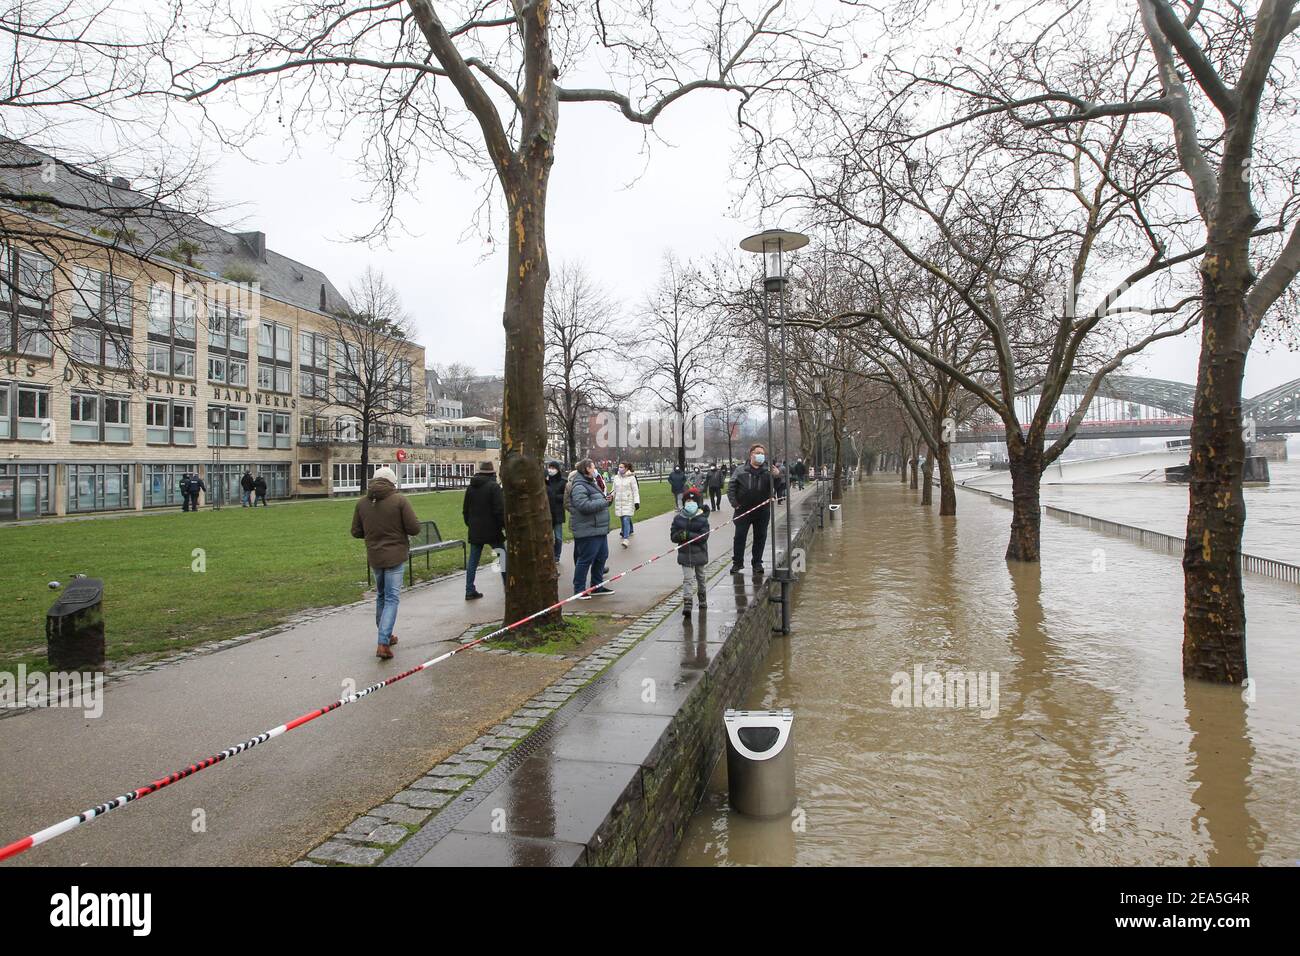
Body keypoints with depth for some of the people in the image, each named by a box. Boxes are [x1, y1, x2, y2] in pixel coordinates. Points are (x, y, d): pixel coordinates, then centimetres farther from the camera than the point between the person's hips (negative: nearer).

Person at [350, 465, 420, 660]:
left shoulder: (362, 503, 2)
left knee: (381, 596, 21)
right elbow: (415, 528, -14)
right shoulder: (399, 500, -12)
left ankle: (385, 636, 32)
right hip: (395, 556, -5)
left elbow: (356, 532, 7)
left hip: (374, 557, 5)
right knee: (392, 598, -2)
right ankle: (383, 643, -11)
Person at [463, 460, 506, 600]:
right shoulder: (494, 486, -11)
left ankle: (470, 591, 10)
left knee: (472, 560, 9)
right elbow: (500, 510, -16)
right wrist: (505, 525, -8)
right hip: (492, 530, -6)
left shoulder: (471, 487, 9)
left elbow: (465, 509, 16)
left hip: (475, 531, 6)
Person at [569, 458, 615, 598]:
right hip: (587, 531, -10)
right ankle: (579, 589, 5)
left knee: (602, 556, 16)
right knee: (585, 560, -4)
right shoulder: (579, 487, -15)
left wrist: (606, 499, 5)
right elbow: (584, 506, -27)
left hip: (599, 529, 10)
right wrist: (604, 502, -17)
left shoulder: (592, 484, 19)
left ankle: (597, 586, 27)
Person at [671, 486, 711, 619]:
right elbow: (673, 535, -3)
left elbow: (704, 537, -19)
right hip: (685, 554, 0)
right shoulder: (678, 518, -2)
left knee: (700, 577, 19)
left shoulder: (702, 519, -10)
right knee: (687, 579, -6)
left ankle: (703, 599, 38)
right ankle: (687, 604, -10)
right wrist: (681, 535, -25)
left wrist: (688, 535, -27)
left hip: (699, 553, 0)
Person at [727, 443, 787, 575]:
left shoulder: (768, 471, 3)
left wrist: (778, 476, -22)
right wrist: (734, 503, -7)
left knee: (760, 537, 8)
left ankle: (757, 563, 20)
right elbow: (731, 487, 4)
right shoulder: (741, 470, 3)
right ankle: (737, 562, 11)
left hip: (762, 511, 1)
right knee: (740, 536, 1)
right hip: (743, 510, -1)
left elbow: (780, 486, -3)